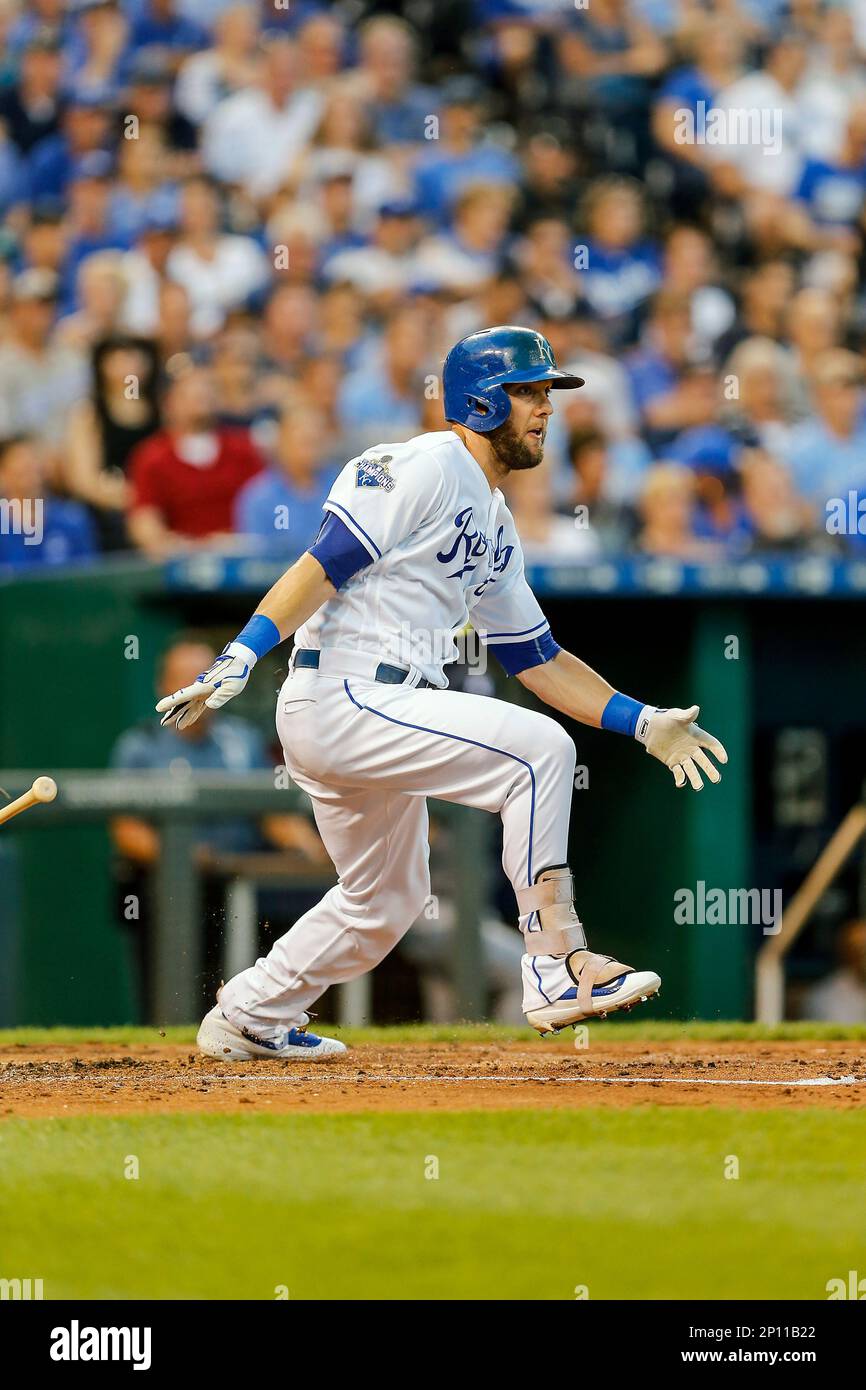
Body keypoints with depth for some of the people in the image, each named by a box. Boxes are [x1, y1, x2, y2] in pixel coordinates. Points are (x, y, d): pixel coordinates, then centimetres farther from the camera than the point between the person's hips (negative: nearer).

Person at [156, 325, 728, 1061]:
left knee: (387, 900, 21)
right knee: (537, 747, -19)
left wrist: (643, 722, 16)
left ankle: (247, 1019, 34)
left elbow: (536, 657, 23)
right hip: (340, 697, -10)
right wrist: (240, 658, -28)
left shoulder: (494, 526, 20)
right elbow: (324, 564, -17)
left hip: (376, 718, 10)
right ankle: (558, 967, -18)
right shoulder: (424, 468, -9)